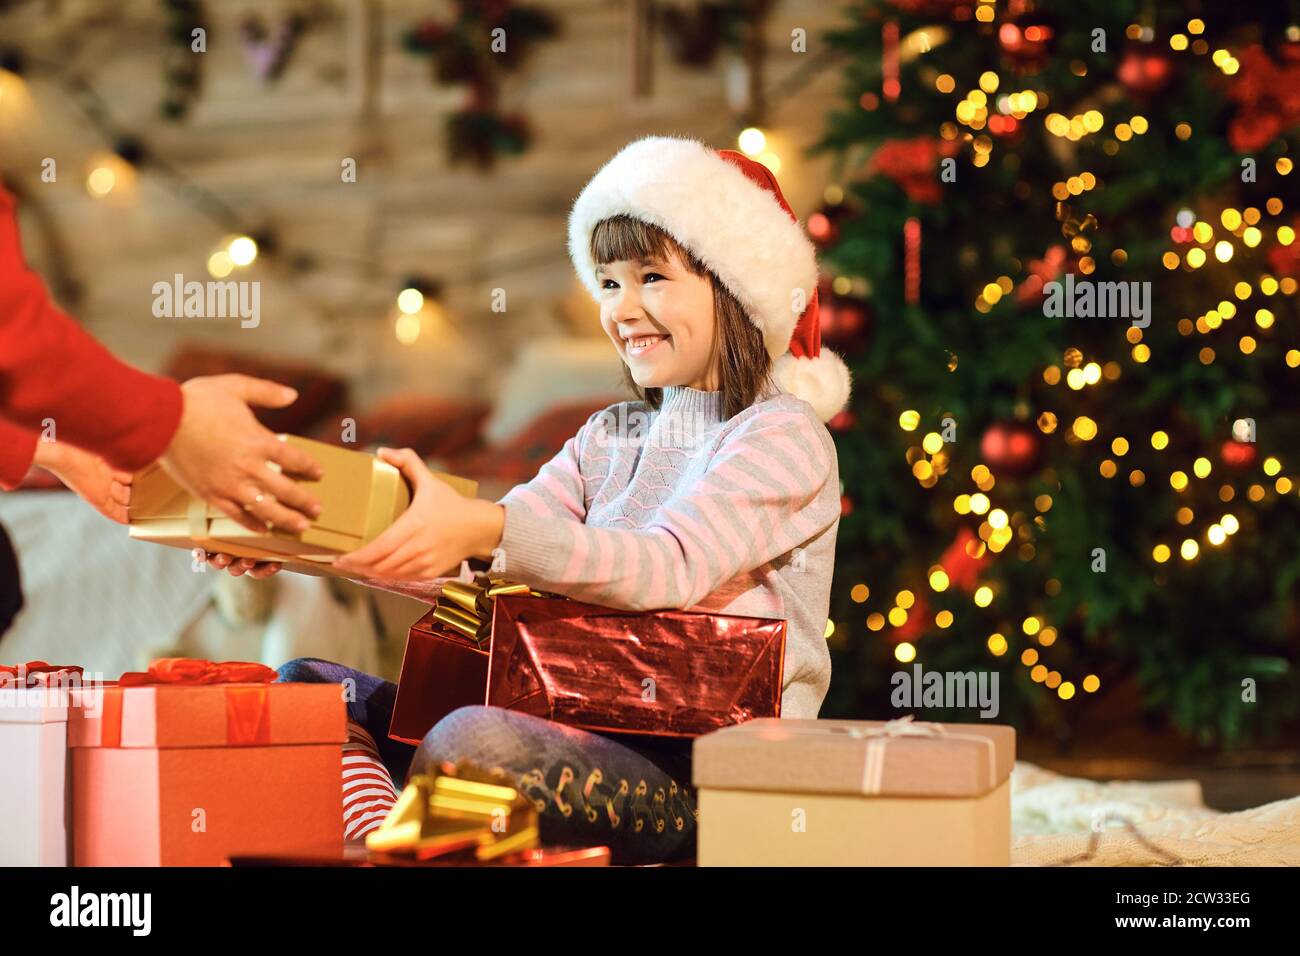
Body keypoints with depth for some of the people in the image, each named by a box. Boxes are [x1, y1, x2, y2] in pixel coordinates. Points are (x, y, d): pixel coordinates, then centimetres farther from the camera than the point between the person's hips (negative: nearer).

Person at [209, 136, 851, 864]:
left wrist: (484, 530, -36)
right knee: (311, 686, -3)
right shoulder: (608, 439, 20)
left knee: (475, 740, -35)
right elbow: (471, 568, 9)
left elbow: (670, 568, -22)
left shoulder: (785, 437, -4)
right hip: (594, 738, 8)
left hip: (709, 777, -8)